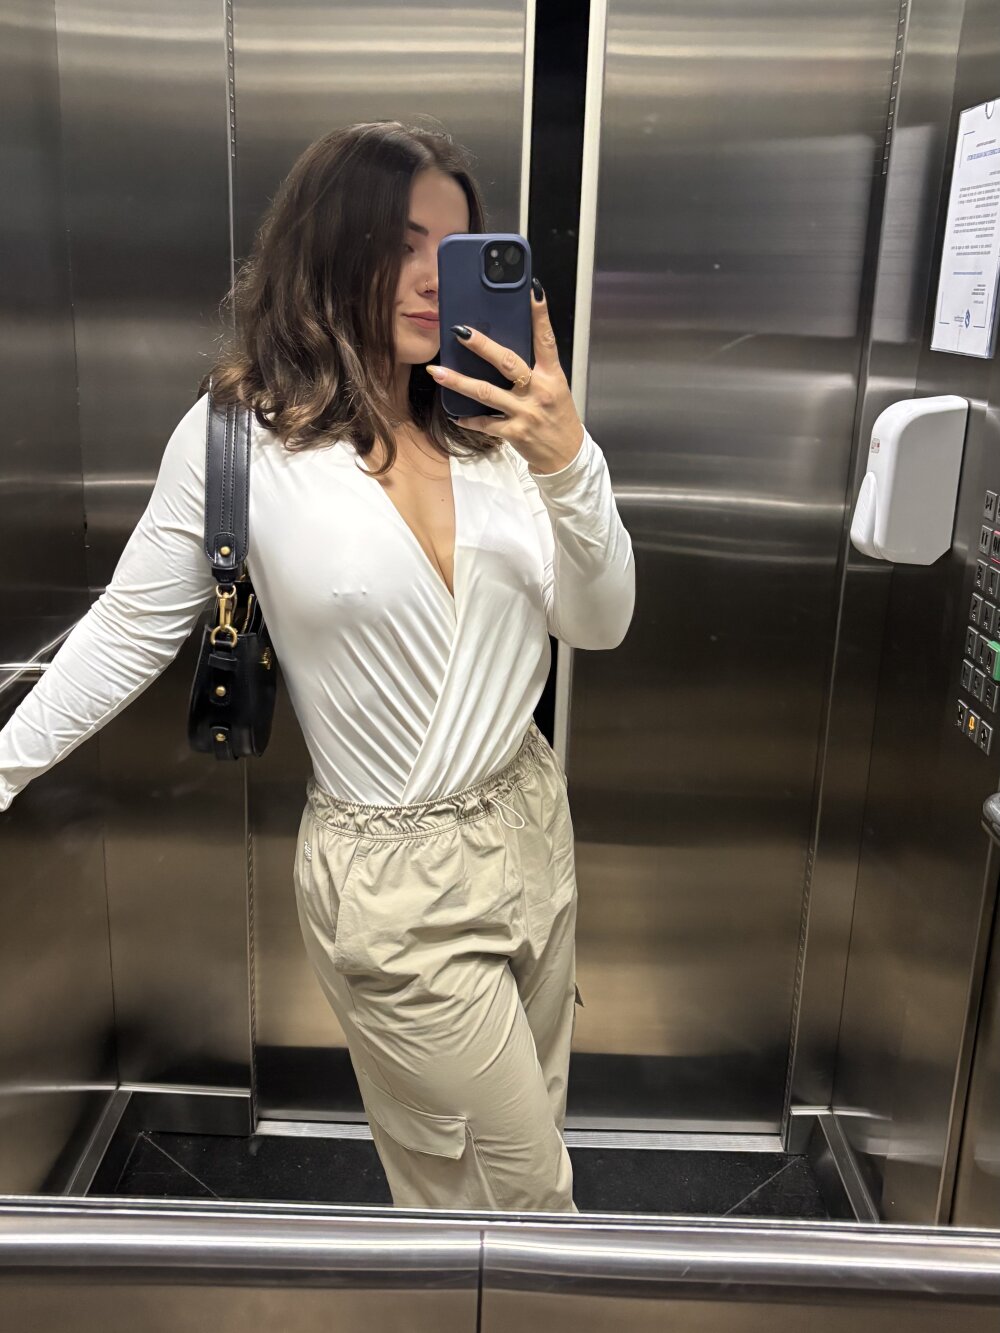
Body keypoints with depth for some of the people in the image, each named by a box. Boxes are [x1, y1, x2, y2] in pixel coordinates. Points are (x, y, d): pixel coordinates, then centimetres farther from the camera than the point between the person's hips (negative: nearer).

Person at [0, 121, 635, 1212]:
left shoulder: (488, 420, -3)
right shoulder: (238, 437, -13)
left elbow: (597, 624, -4)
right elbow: (129, 632, -2)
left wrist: (567, 462, -20)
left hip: (531, 822, 5)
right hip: (395, 877, -5)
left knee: (521, 1150, 25)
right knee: (530, 1194, 10)